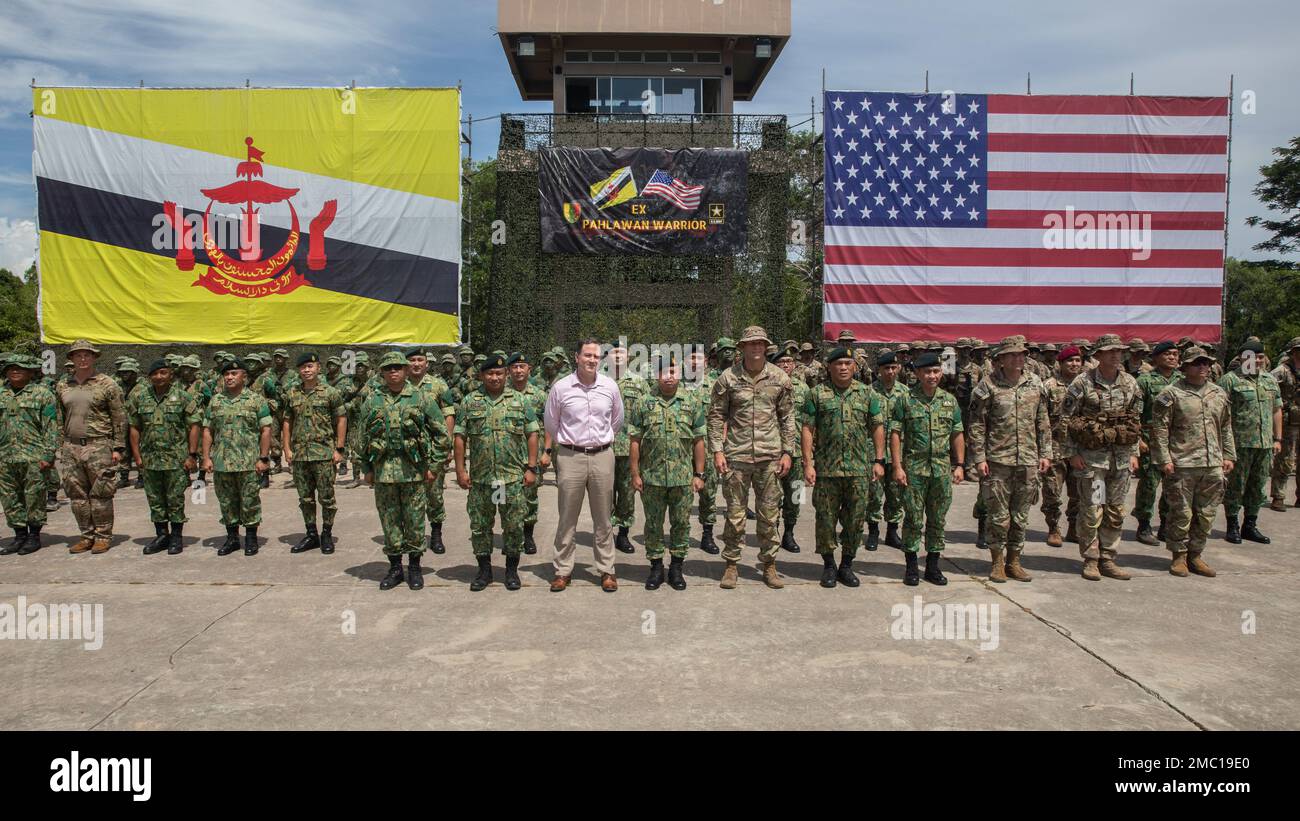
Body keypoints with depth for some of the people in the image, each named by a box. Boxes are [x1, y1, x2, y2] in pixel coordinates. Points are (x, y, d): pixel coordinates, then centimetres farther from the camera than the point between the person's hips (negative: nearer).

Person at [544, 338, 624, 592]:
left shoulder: (610, 386, 3)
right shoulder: (561, 387, -3)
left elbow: (617, 421, 18)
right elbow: (551, 423, 10)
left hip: (602, 457, 2)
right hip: (570, 457, -1)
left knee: (603, 518, 8)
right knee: (567, 518, 4)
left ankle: (606, 570, 17)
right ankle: (563, 570, 14)